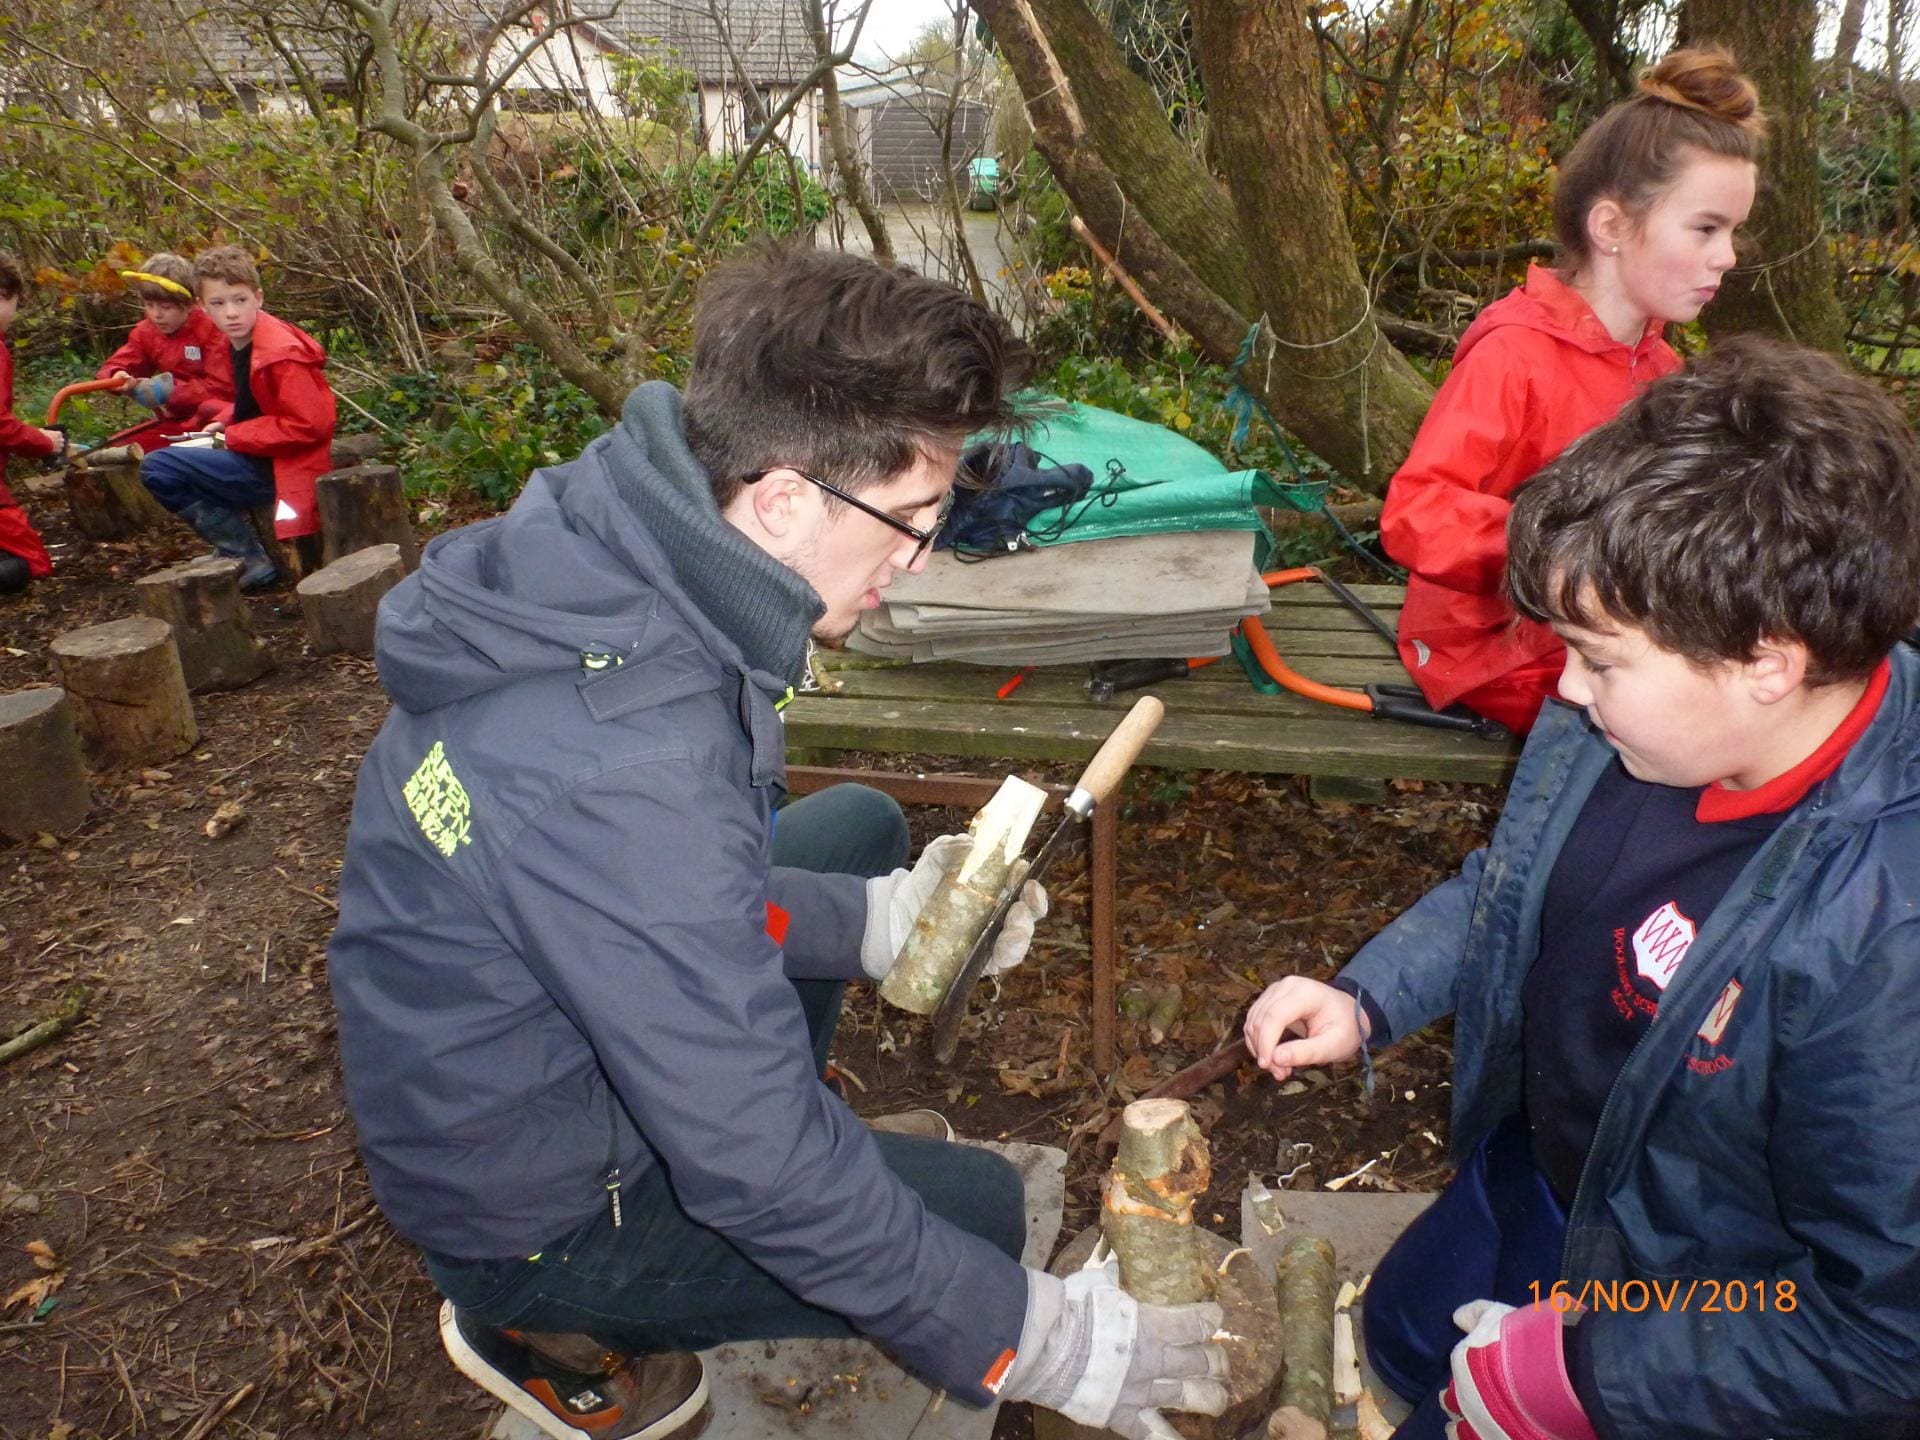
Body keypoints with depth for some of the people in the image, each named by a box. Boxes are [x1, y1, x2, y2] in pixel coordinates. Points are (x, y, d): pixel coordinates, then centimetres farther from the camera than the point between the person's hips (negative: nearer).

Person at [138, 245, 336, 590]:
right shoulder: (237, 343, 7)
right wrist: (223, 424, 2)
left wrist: (234, 437, -16)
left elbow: (309, 425, -24)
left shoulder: (281, 354, -20)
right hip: (252, 454, 10)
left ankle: (249, 558, -9)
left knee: (157, 469, -15)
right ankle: (236, 544, 13)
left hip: (280, 467, -10)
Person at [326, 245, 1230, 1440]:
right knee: (979, 1204, 2)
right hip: (528, 1204, -8)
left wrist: (877, 920, -7)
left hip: (517, 1055, 8)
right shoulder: (625, 766, -40)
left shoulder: (597, 554, -13)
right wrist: (1041, 1344, -20)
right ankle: (551, 1328, 11)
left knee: (861, 826, 14)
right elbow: (759, 1166, -30)